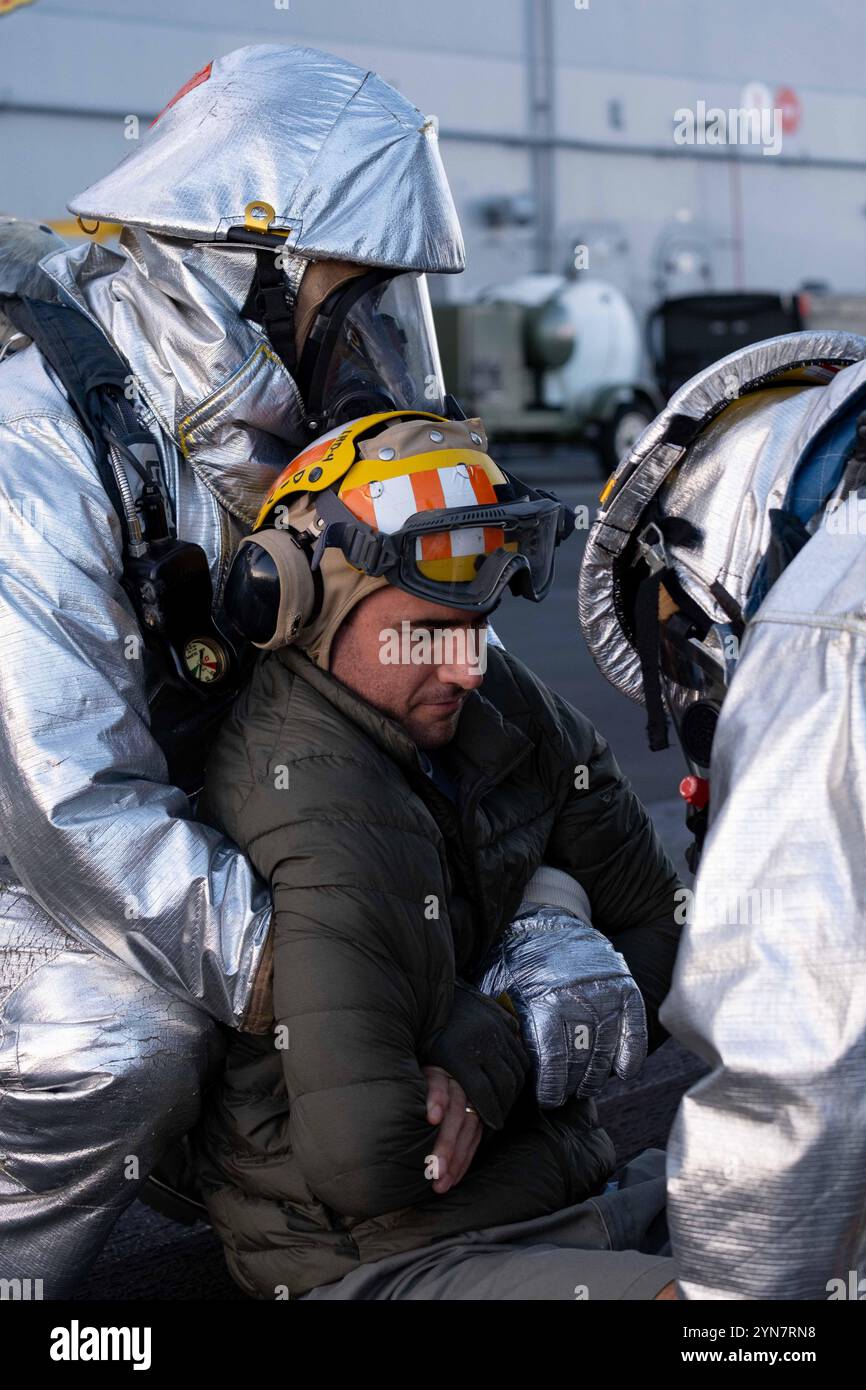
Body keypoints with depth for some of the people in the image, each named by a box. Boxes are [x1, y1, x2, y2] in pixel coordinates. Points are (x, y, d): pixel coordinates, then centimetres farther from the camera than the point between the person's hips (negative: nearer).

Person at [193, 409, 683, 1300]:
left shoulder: (502, 709, 2)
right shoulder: (318, 822, -23)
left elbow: (664, 927, 9)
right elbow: (365, 1163, -28)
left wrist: (479, 1066, -8)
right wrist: (510, 1034, -11)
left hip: (574, 1189, 9)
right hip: (385, 1256, -8)